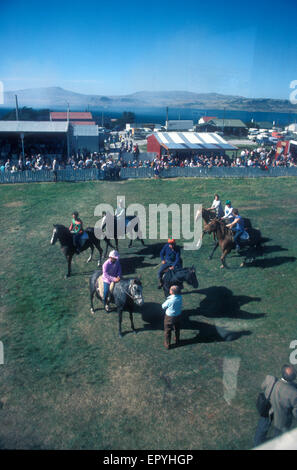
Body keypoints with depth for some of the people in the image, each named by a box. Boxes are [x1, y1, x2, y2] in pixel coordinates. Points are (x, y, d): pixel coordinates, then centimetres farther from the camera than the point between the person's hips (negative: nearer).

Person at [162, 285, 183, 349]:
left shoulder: (170, 300, -35)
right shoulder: (180, 297, -20)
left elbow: (163, 307, -17)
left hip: (170, 317, -5)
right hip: (178, 315, 5)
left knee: (167, 331, 18)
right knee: (177, 329, 29)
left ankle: (167, 344, 33)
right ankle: (177, 341, 49)